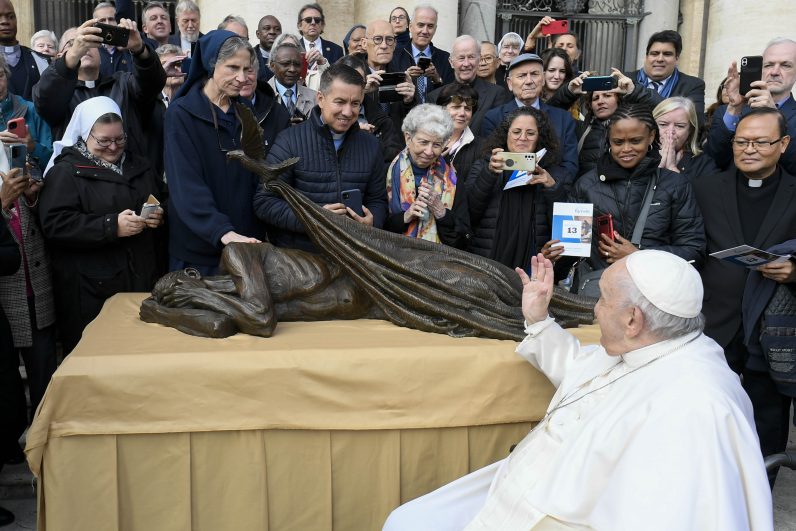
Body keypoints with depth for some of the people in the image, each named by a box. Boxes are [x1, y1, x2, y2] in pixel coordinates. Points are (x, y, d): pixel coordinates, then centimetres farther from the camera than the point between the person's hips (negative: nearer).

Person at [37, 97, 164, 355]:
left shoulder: (138, 166, 16)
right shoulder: (66, 172, -3)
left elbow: (161, 202, 26)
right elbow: (54, 224, -14)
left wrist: (158, 217, 1)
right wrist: (112, 226, -21)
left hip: (141, 278, 5)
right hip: (90, 289, -5)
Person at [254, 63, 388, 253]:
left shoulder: (370, 145, 10)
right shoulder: (290, 141, -4)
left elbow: (377, 200, 17)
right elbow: (264, 202, -6)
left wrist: (372, 221, -5)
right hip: (295, 255, -3)